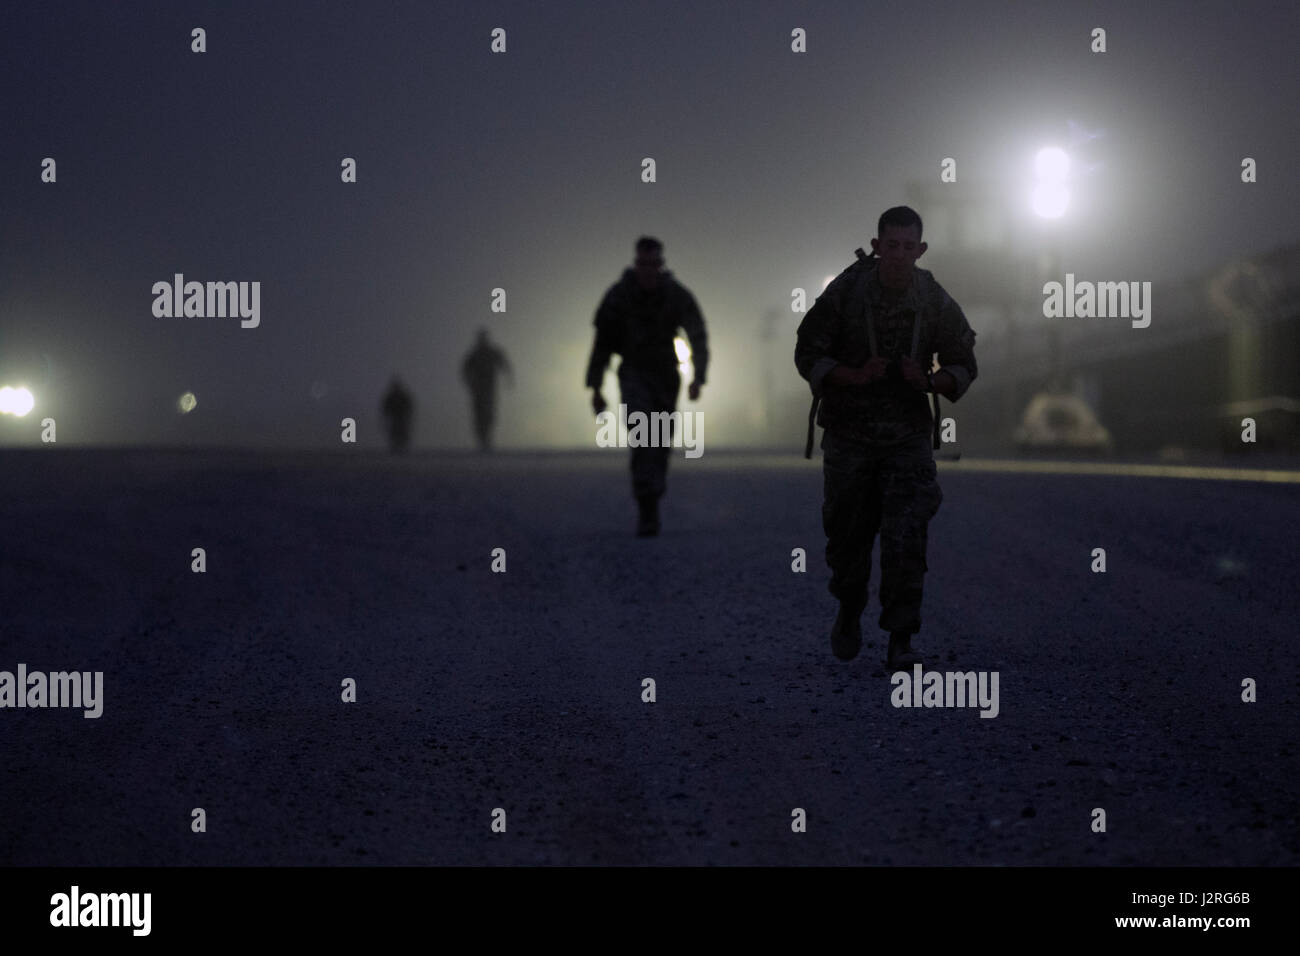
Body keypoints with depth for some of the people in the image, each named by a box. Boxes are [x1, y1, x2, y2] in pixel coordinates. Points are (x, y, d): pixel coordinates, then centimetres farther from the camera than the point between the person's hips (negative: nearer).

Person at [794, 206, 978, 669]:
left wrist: (929, 381, -16)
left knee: (906, 536, -12)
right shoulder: (845, 292, -10)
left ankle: (901, 642, -8)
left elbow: (964, 365, 5)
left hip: (907, 435, 0)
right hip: (849, 434, 0)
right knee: (848, 534, 8)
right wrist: (855, 376, -21)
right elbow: (808, 355, -5)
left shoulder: (936, 301, -5)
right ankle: (849, 612, 36)